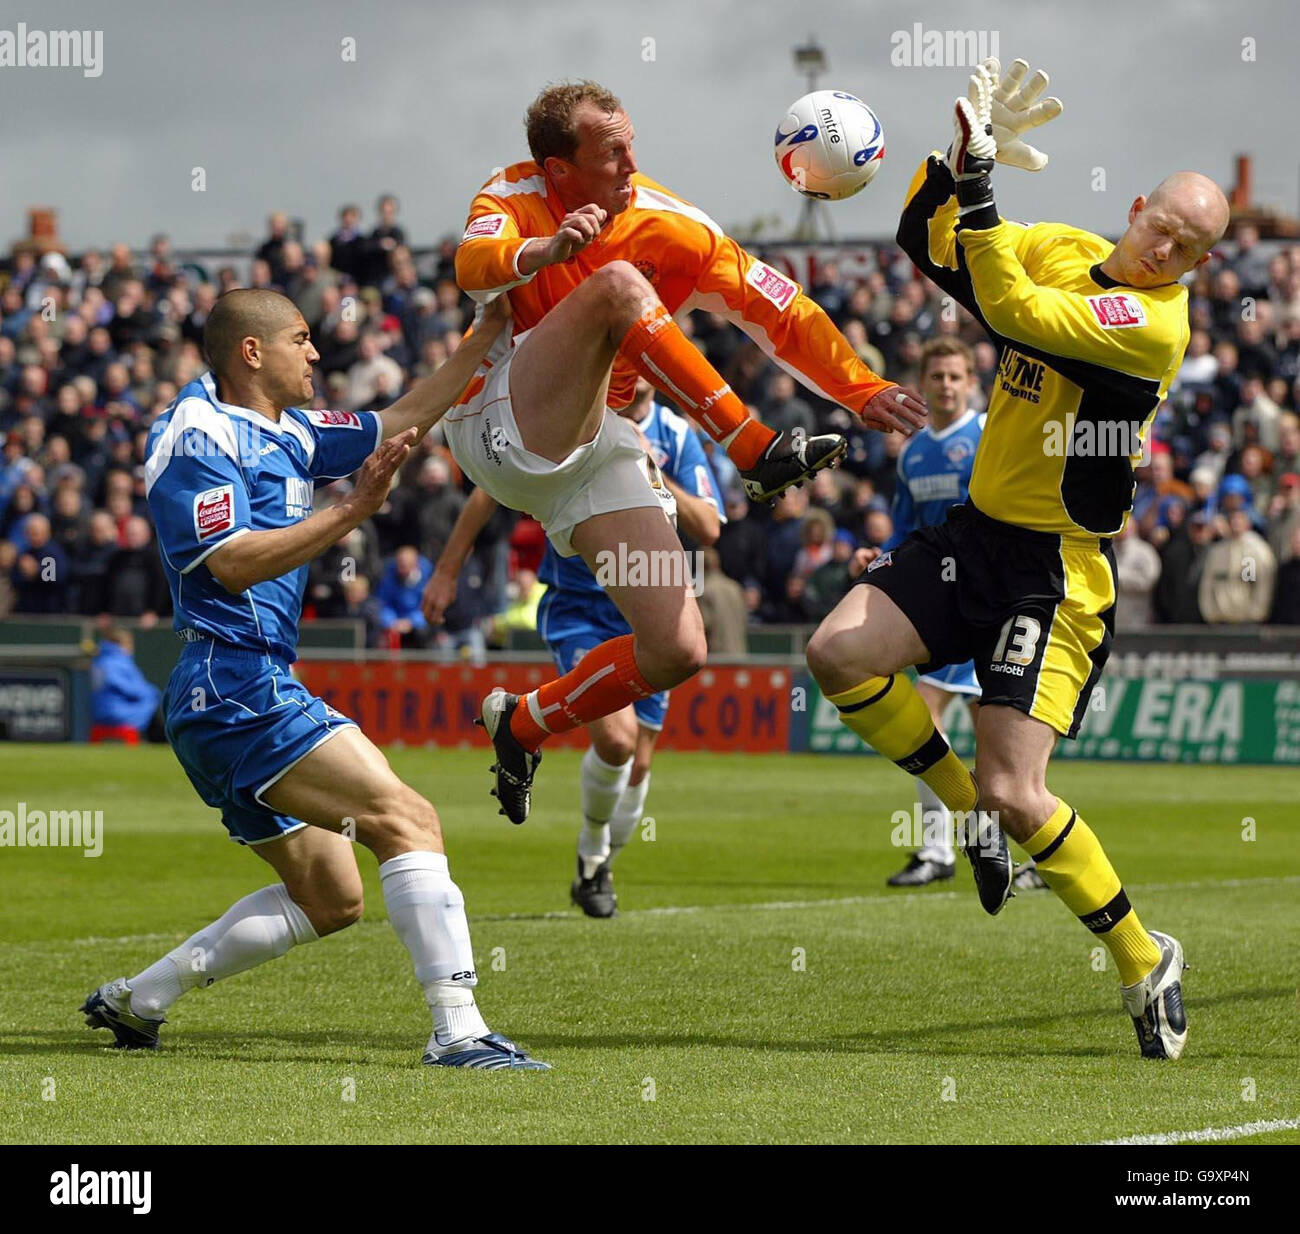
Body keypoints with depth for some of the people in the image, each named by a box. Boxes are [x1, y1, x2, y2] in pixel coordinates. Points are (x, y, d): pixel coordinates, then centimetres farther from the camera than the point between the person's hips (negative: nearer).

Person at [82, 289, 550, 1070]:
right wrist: (354, 511, -26)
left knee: (330, 899, 14)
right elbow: (233, 563, -21)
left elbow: (400, 425, 25)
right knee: (408, 821, -19)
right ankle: (458, 1032, -26)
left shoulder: (287, 433, 17)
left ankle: (138, 999, 17)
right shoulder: (201, 437, -9)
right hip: (237, 686, -11)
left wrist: (491, 332, 22)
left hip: (255, 691, 11)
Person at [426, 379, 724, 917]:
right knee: (615, 735, -24)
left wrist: (655, 475, -21)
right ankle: (591, 850, 1)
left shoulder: (678, 435, 0)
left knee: (635, 766, 5)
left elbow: (708, 530, -8)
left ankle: (599, 870, 30)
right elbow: (491, 489, 0)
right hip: (577, 610, -3)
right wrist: (447, 570, -1)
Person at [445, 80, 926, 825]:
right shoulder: (516, 199, -8)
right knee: (617, 284, -29)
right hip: (505, 428, -5)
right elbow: (473, 267, -31)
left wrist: (860, 389, -8)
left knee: (677, 653, -7)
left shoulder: (671, 228, 0)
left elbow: (776, 308, 2)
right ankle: (758, 454, -29)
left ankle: (527, 722, 18)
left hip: (595, 451, 5)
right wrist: (545, 251, -51)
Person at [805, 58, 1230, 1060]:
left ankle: (1146, 960, 7)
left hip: (1062, 572, -7)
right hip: (979, 532, 7)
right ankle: (969, 807, 10)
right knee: (841, 653, -14)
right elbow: (928, 243, 6)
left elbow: (1013, 309, -27)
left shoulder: (1156, 325, -18)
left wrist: (979, 187, -25)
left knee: (1015, 792, -14)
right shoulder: (1064, 252, 4)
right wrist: (961, 157, -11)